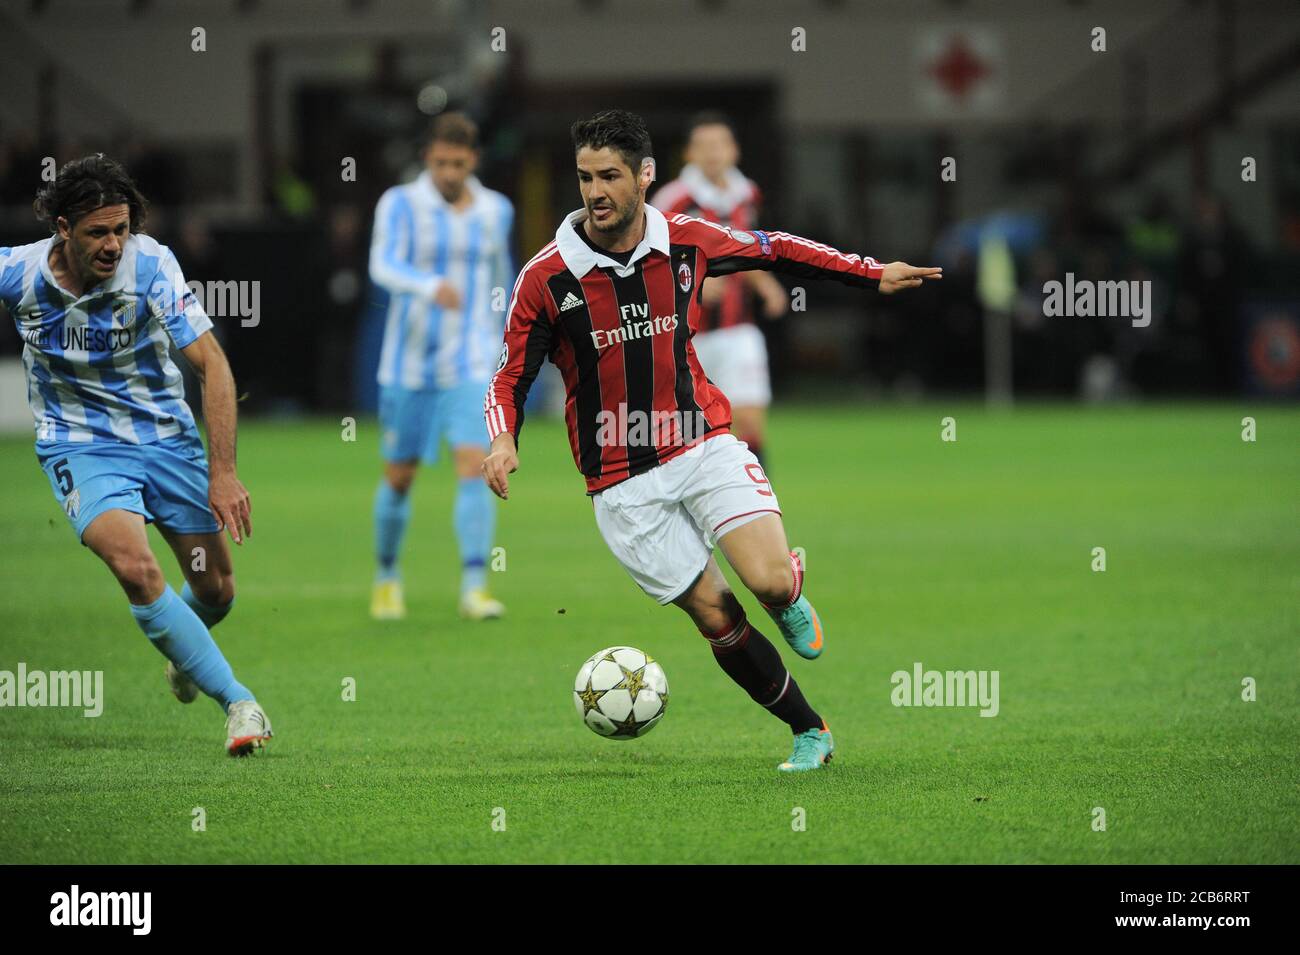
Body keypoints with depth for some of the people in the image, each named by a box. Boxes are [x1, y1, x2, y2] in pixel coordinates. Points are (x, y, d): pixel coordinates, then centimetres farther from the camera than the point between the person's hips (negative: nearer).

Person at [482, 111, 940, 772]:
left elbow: (771, 248, 16)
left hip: (703, 442, 1)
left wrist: (873, 273, 16)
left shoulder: (687, 243, -2)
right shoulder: (545, 279, -10)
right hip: (622, 481, -1)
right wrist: (504, 440, -23)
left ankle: (792, 595, 19)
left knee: (770, 581, -20)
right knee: (715, 615, -3)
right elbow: (510, 378, -3)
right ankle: (809, 731, 15)